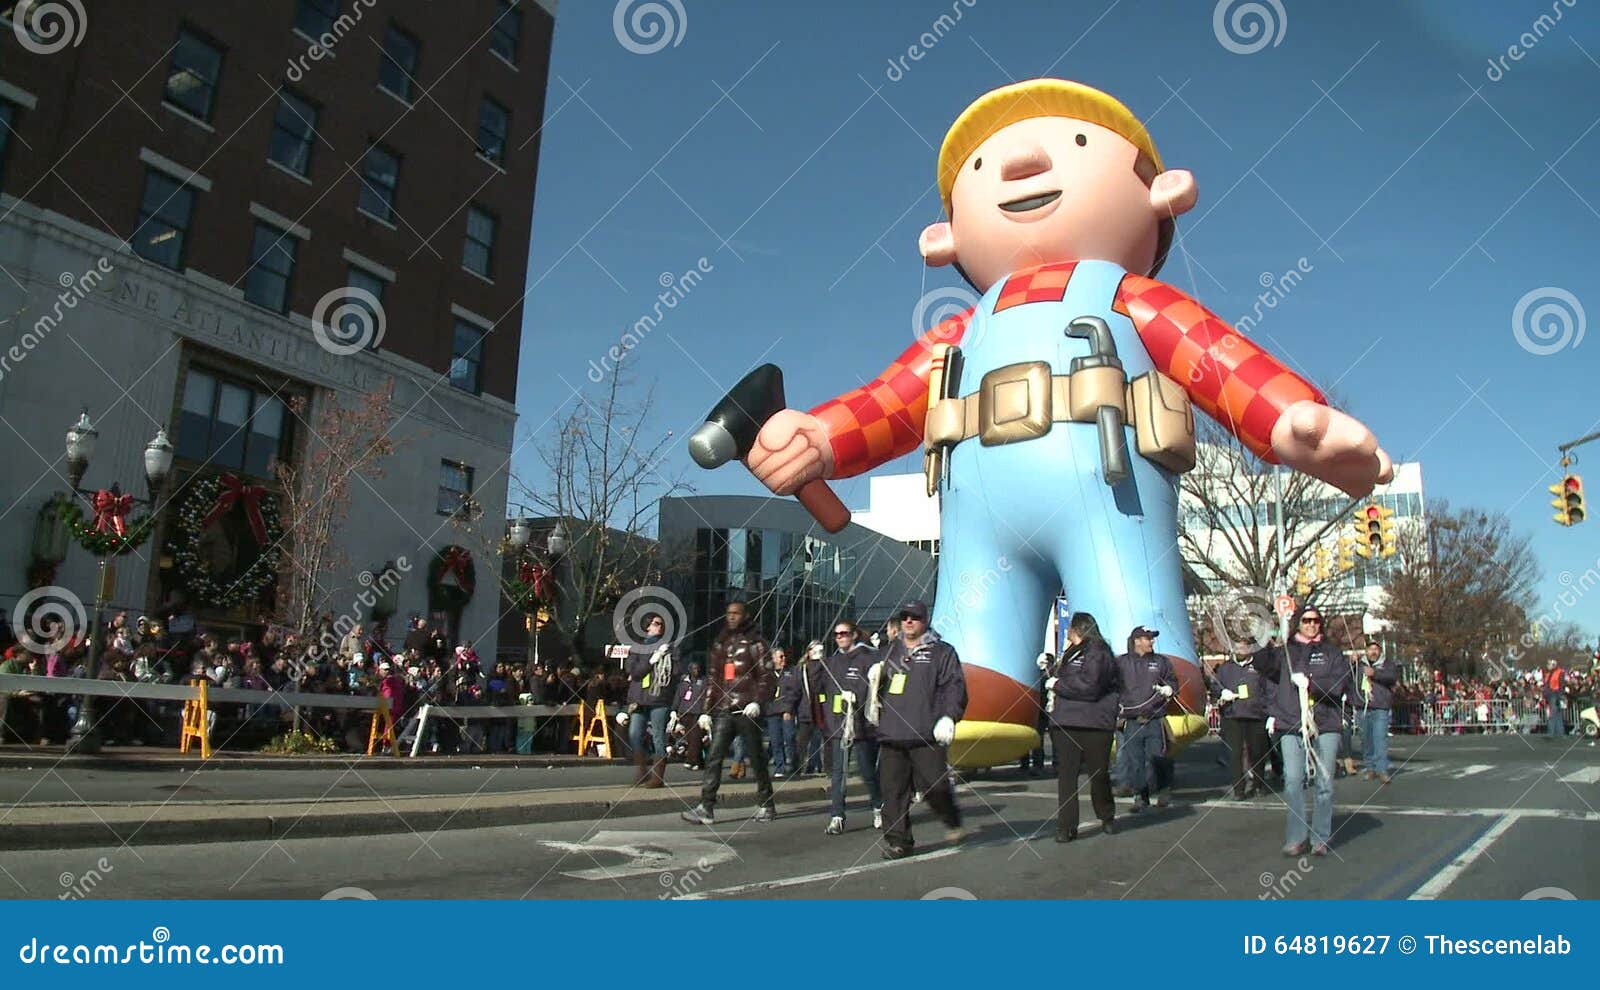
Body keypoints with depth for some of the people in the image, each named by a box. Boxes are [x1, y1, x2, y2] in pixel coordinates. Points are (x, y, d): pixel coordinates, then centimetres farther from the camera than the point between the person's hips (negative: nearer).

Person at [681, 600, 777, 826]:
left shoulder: (756, 642, 0)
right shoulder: (720, 643, 16)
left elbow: (766, 675, -5)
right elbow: (712, 678, 17)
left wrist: (757, 701, -19)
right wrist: (705, 710, 12)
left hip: (747, 711, -4)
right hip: (723, 711, 5)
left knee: (757, 758, 5)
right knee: (714, 758, -5)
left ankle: (767, 805, 18)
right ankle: (706, 808, -7)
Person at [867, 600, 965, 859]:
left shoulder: (942, 652, 5)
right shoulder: (890, 651, 20)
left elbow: (954, 687, -3)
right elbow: (876, 683, 31)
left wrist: (949, 716, -14)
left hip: (927, 738, -4)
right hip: (891, 735, 4)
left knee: (935, 786, -5)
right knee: (893, 790, 2)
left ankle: (952, 821, 25)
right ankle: (898, 841, 11)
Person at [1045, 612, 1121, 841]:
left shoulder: (1097, 653, -7)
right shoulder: (1071, 653, 19)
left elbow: (1088, 686, -19)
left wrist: (1057, 684, -11)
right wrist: (1049, 669, 12)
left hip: (1093, 726, -7)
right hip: (1065, 724, 7)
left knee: (1099, 773, 6)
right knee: (1066, 775, 1)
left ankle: (1107, 817, 29)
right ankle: (1066, 827, 3)